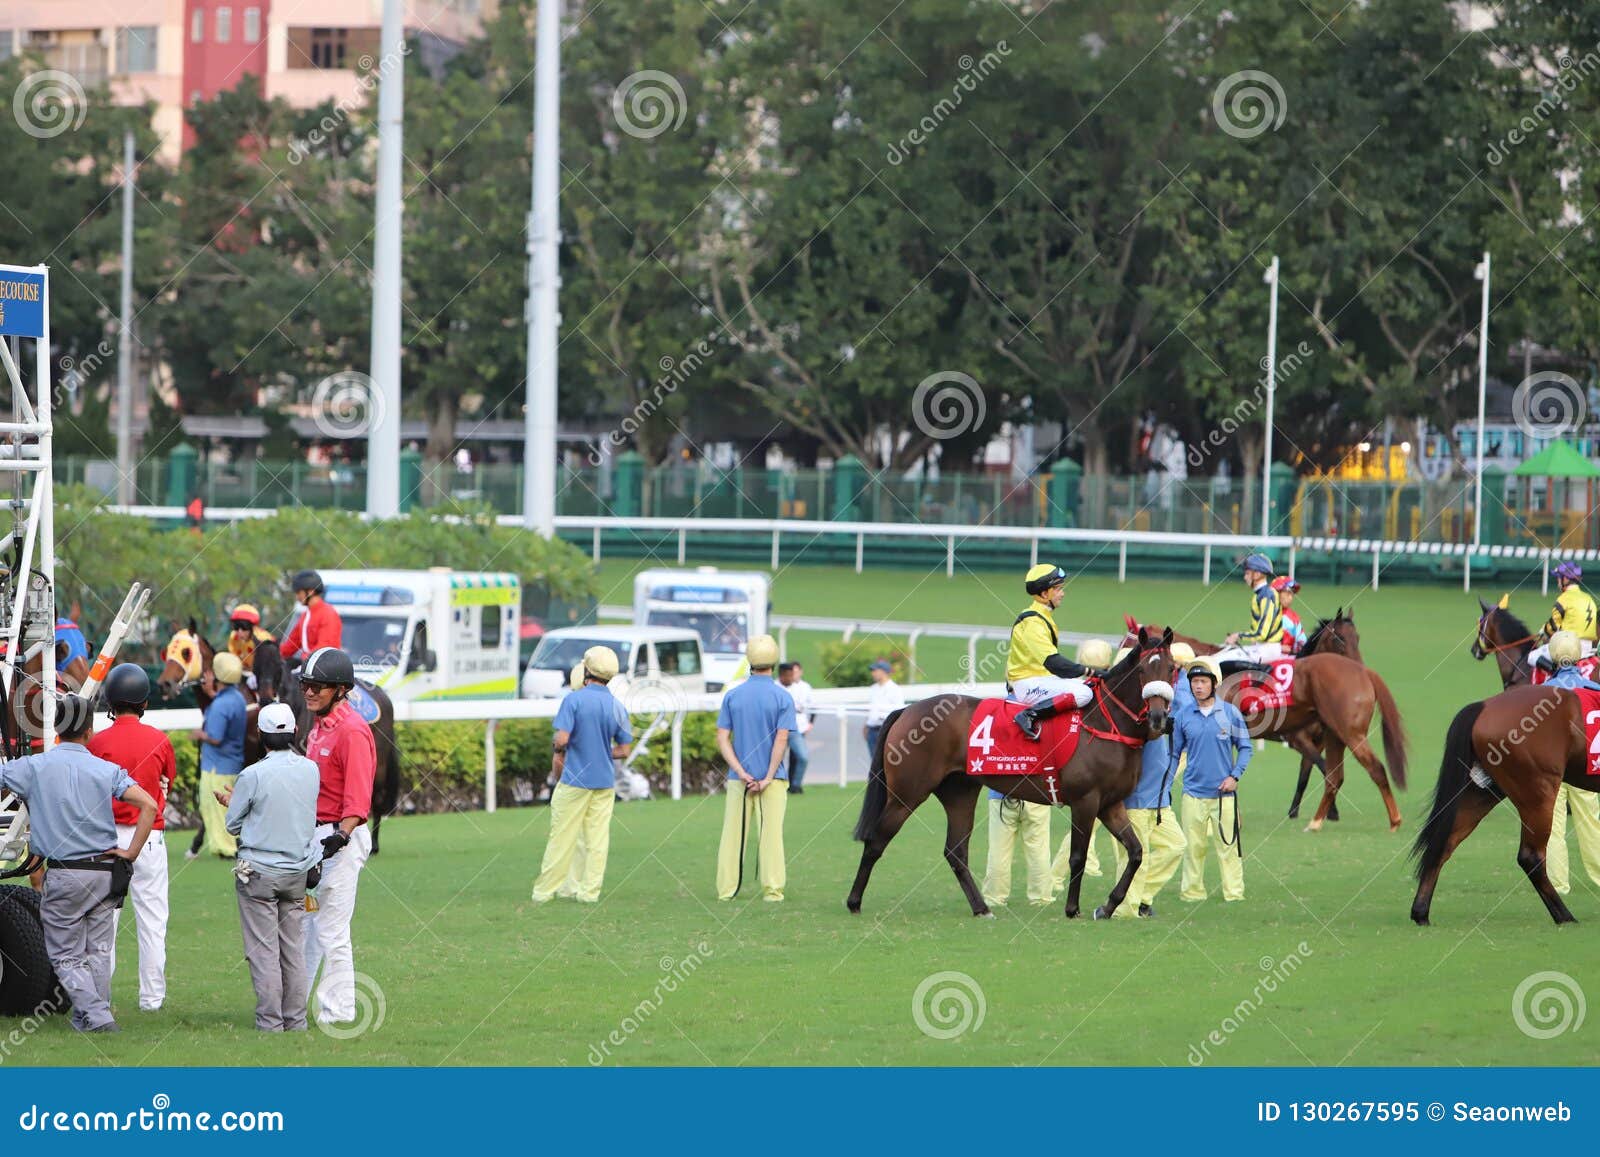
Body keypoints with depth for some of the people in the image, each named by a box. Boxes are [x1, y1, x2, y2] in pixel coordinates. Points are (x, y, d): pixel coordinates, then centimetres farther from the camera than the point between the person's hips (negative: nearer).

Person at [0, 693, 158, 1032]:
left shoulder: (35, 766, -4)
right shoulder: (106, 770, 0)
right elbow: (148, 805, -9)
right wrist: (131, 853, -3)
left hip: (64, 874, -3)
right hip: (105, 871, 3)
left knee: (65, 956, 3)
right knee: (97, 951, 14)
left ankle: (96, 1015, -12)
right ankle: (89, 1017, 15)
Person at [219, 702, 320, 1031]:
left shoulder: (253, 775, -15)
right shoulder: (311, 770, 0)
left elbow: (233, 825, -5)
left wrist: (229, 801, 19)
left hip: (259, 872, -5)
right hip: (298, 869, 5)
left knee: (263, 949, 0)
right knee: (294, 948, 11)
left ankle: (270, 1020, -1)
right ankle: (295, 1019, 12)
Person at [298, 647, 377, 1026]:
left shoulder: (351, 731, -16)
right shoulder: (319, 725, 13)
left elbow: (358, 798, -23)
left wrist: (340, 838, -32)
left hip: (340, 840, -10)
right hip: (313, 836, 10)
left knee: (331, 930, -6)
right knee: (302, 923, 16)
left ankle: (337, 1010, 0)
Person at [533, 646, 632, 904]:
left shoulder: (574, 700, -10)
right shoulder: (617, 707, 4)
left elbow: (562, 739, -18)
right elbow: (623, 751, 6)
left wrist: (559, 752, 4)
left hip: (575, 779, -4)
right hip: (605, 783, 4)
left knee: (562, 837, 1)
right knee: (597, 840, 6)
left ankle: (544, 891, 5)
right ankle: (590, 891, 6)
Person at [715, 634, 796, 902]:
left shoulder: (732, 696, 4)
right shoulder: (782, 698, -5)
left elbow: (722, 739, -2)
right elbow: (781, 740, -11)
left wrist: (741, 773, -7)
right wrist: (768, 778, -10)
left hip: (738, 778, 2)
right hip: (772, 779, -2)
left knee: (732, 834, 6)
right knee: (771, 834, 0)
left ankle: (726, 889, 7)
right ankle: (772, 890, -1)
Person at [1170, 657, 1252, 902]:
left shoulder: (1230, 713, 1)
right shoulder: (1182, 716, 5)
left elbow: (1245, 747, 6)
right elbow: (1173, 753, 11)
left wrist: (1235, 776, -7)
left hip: (1224, 792, -1)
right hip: (1193, 792, 1)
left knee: (1228, 845, -2)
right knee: (1193, 846, 3)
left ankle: (1234, 893, 1)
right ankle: (1192, 892, 10)